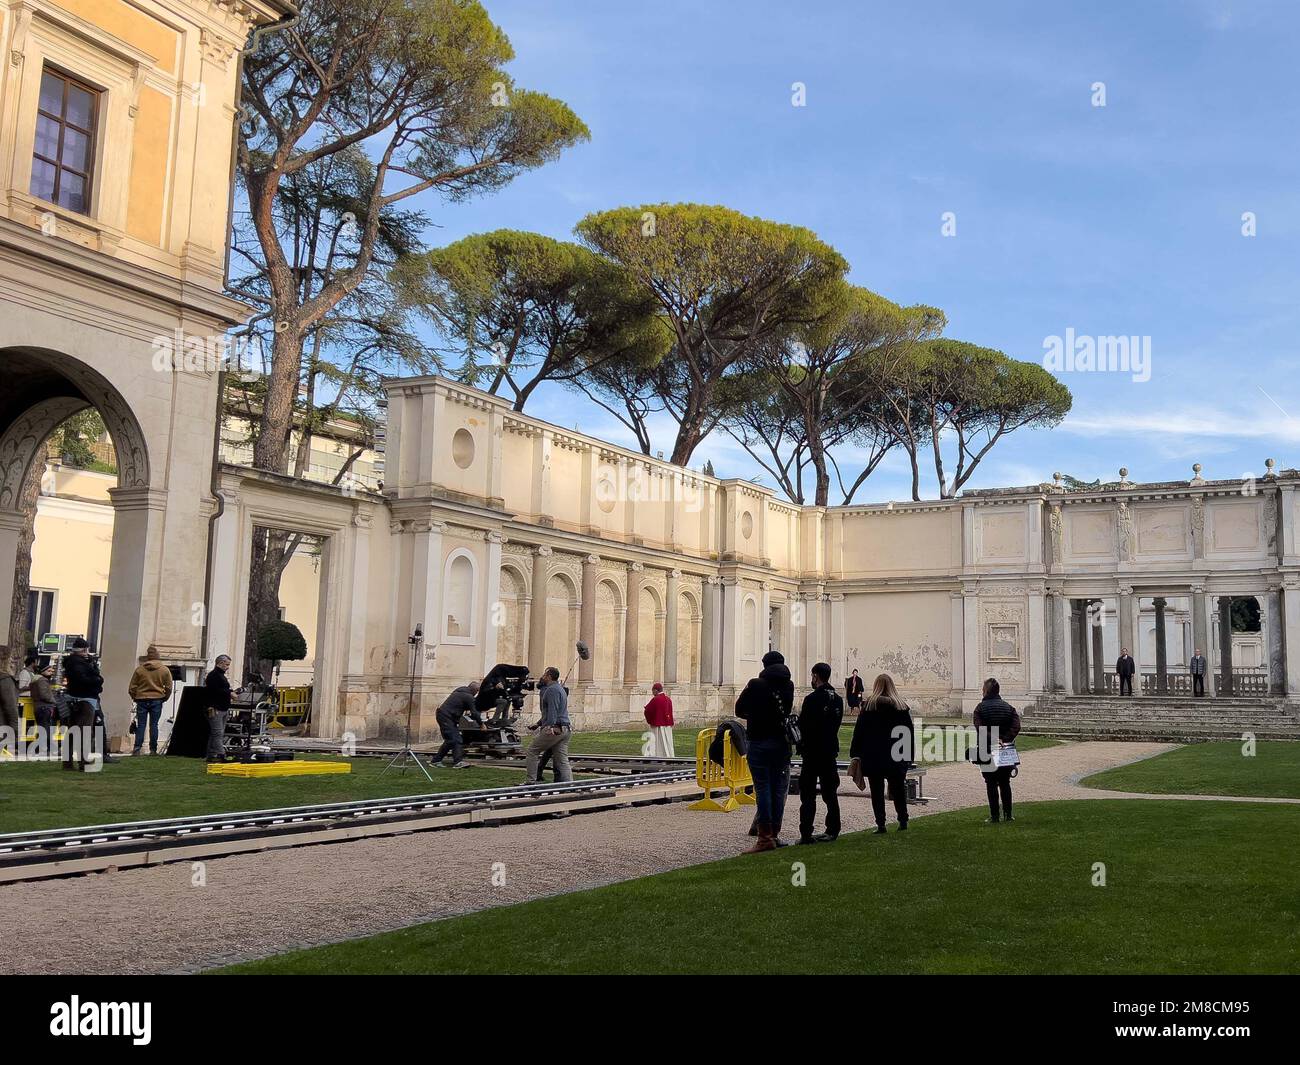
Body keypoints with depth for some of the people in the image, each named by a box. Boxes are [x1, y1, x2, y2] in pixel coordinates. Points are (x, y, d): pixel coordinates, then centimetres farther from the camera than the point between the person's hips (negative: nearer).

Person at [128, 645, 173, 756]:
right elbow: (169, 688, 3)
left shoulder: (139, 669, -1)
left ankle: (137, 748, -4)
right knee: (154, 725, 3)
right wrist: (164, 698, 16)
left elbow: (132, 687, 3)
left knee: (141, 725, 4)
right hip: (157, 701, 0)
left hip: (141, 701, 0)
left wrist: (135, 698, 17)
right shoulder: (164, 670, 0)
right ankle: (153, 750, 3)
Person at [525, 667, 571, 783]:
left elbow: (552, 712, -20)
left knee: (532, 751, 4)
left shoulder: (552, 690, -9)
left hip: (554, 729, -9)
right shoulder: (560, 689, 22)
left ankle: (532, 781, 2)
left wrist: (549, 728, -25)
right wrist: (539, 723, 29)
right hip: (564, 730, 9)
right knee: (563, 760, 6)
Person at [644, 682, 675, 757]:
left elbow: (647, 711, -6)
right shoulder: (668, 699, 8)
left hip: (658, 726, -7)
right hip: (668, 726, 7)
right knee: (668, 745, 11)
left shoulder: (655, 699, -14)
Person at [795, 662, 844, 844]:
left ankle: (806, 833, -4)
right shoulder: (838, 699, 7)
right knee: (830, 793, 13)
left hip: (812, 751, -6)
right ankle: (832, 831, 15)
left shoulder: (812, 699, -15)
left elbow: (803, 725, -14)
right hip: (831, 750, 6)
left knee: (808, 795, -2)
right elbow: (837, 724, 11)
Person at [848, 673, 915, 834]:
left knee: (877, 791, 2)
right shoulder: (902, 707, 2)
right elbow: (910, 733, 5)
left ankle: (880, 825, -2)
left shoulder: (869, 706, -5)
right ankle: (903, 820, 14)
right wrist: (909, 757, 11)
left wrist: (855, 754, 0)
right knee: (898, 789, 14)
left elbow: (859, 731, -5)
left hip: (873, 757, -2)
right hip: (897, 758, 3)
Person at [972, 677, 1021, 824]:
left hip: (988, 751, -3)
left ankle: (994, 816, 1)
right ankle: (1008, 814, 12)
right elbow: (1016, 726, -7)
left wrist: (993, 740, -20)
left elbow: (980, 728, -18)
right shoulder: (1008, 707, 7)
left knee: (991, 784, 2)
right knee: (1005, 784, 13)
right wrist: (1004, 740, -14)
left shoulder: (980, 708, -3)